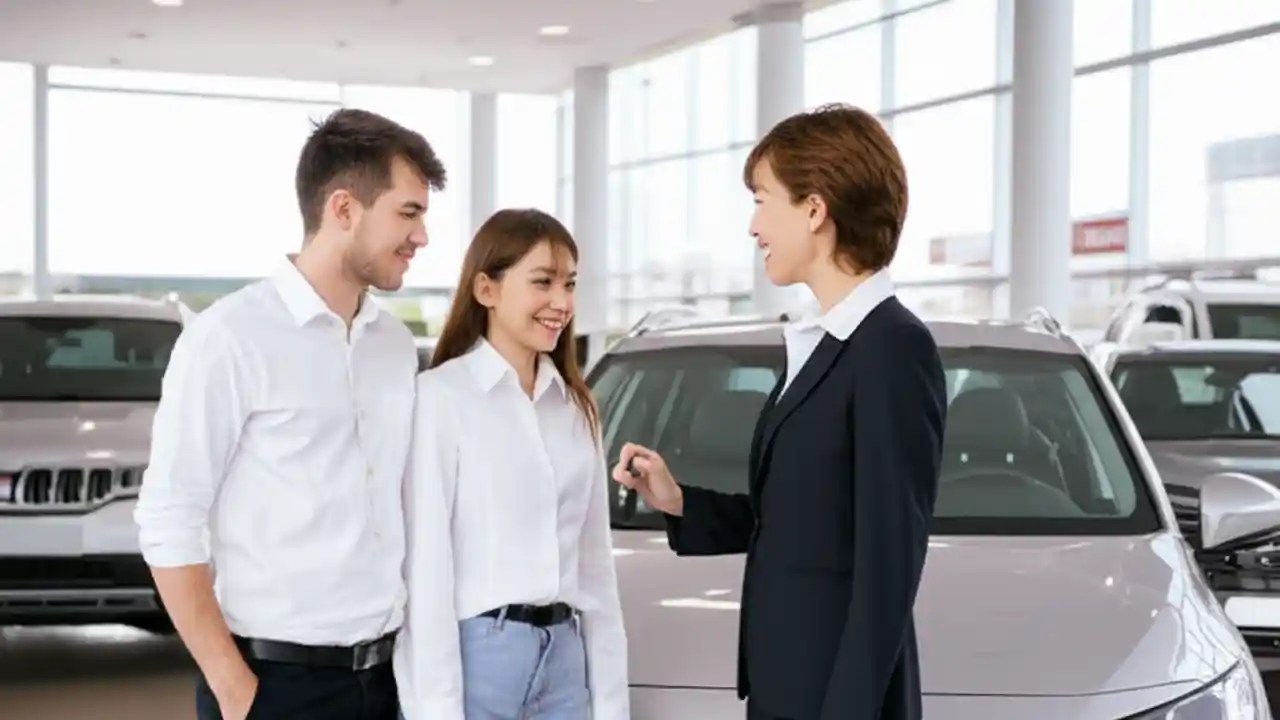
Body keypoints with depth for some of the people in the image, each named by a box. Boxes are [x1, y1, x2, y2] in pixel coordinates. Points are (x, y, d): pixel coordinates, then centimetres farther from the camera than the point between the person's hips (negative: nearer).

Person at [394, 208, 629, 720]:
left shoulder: (575, 407, 12)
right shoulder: (440, 396, -8)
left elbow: (595, 561, 13)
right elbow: (425, 568, -11)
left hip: (563, 658, 6)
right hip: (475, 655, -6)